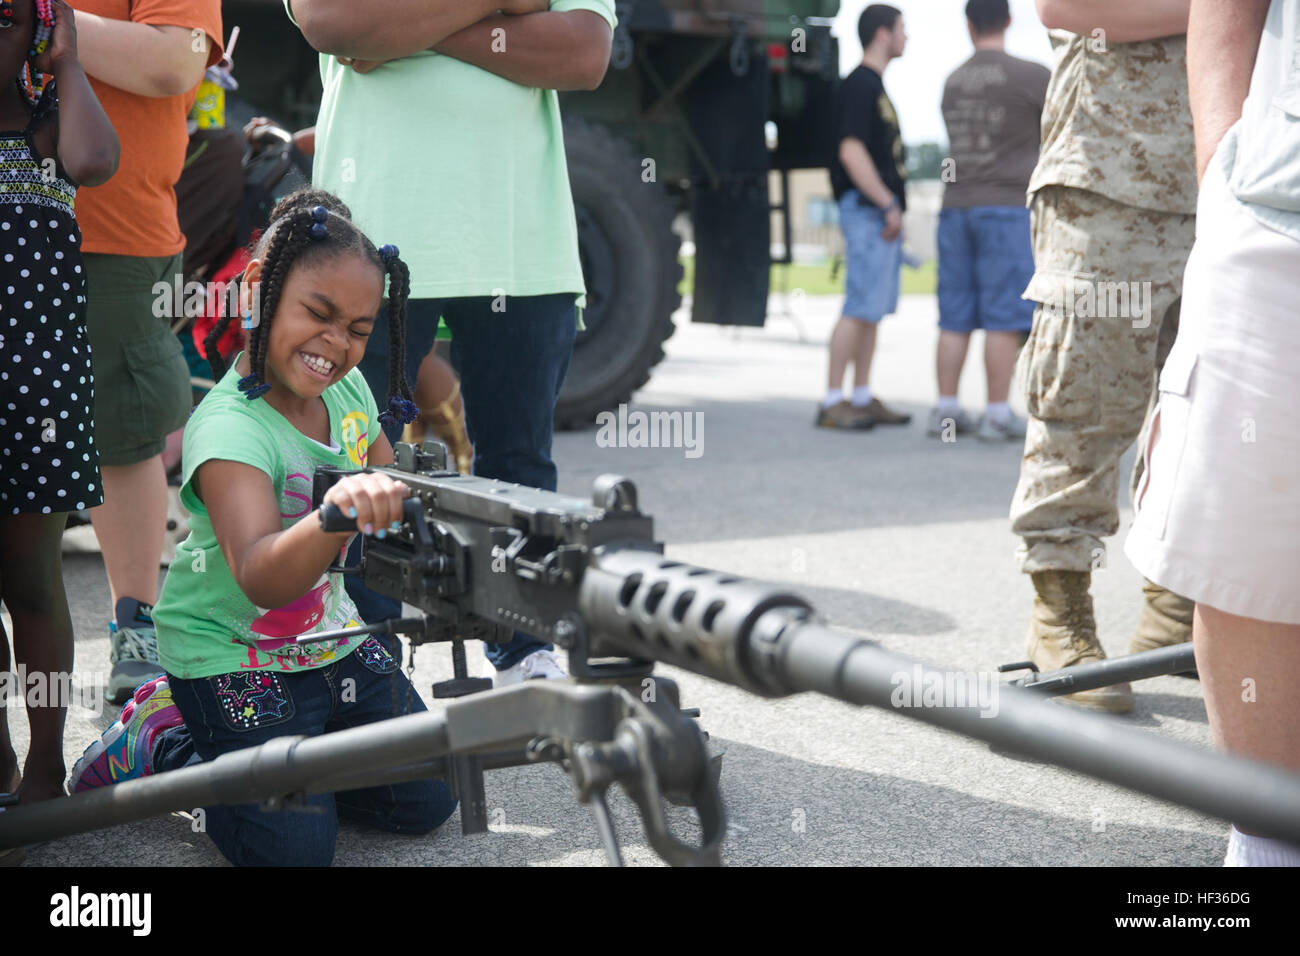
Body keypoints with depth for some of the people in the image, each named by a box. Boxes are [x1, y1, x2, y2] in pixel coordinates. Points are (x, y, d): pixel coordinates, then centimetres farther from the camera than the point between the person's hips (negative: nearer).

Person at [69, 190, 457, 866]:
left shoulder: (348, 388, -4)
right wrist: (336, 515, -65)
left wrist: (398, 500, -9)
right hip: (234, 658, -7)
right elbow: (261, 578, -45)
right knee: (295, 846, -16)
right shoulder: (230, 428, -28)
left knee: (426, 802, 5)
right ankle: (157, 741, 9)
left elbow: (391, 490, 15)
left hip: (331, 642, 7)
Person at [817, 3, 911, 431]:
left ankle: (862, 398, 14)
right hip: (866, 209, -10)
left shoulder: (875, 85, 20)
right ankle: (832, 402, -9)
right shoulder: (858, 85, -12)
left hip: (883, 215, 10)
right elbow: (851, 151, -20)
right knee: (860, 309, -11)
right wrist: (888, 205, -19)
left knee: (873, 311, 10)